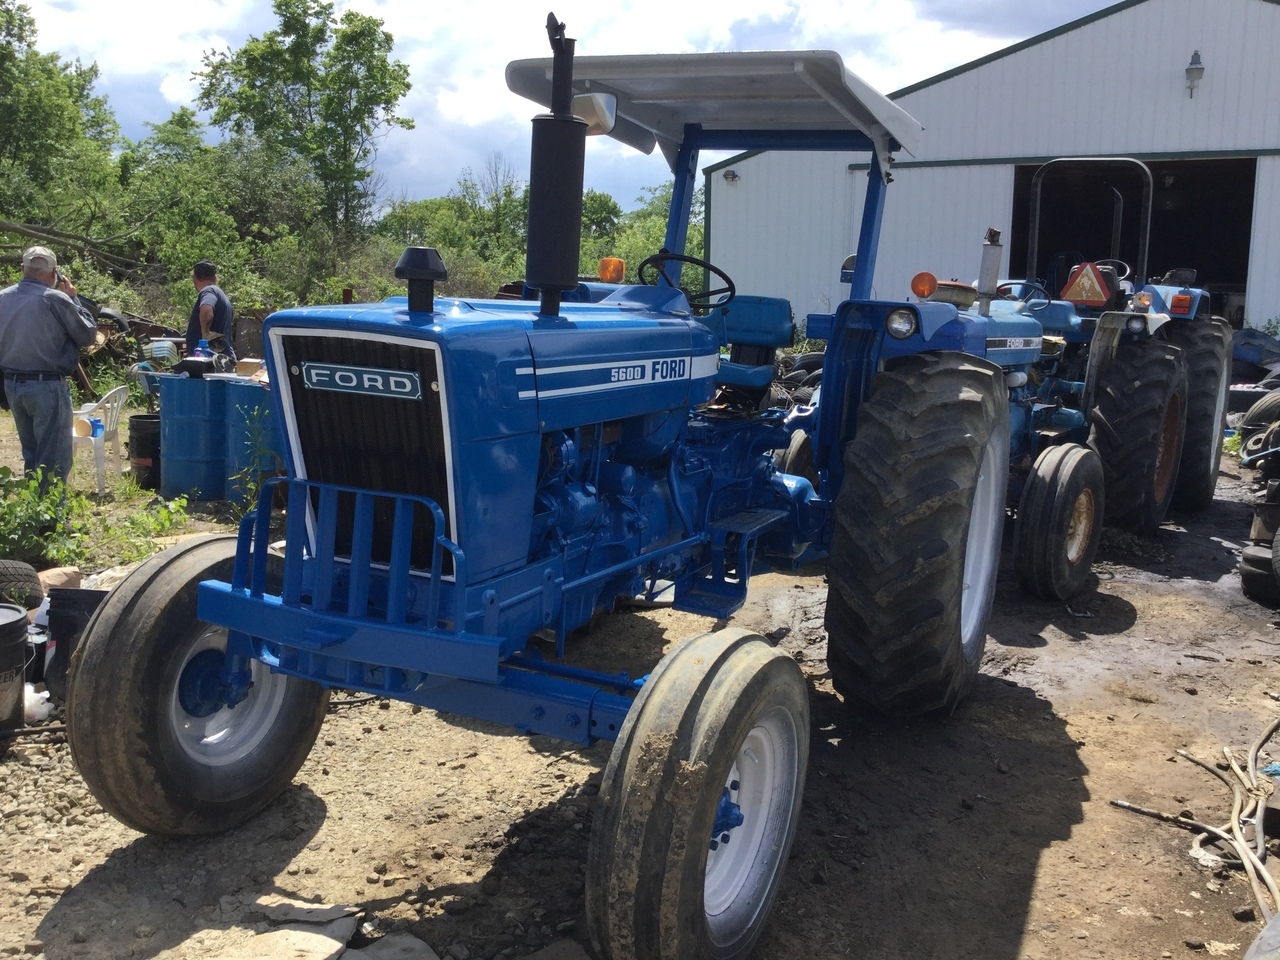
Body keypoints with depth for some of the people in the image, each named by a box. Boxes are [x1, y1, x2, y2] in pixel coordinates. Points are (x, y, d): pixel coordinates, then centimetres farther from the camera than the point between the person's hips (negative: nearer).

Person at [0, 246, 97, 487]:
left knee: (31, 455, 19)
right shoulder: (55, 299, -15)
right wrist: (73, 298, 3)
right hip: (48, 387, -7)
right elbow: (88, 334, -5)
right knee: (54, 458, 1)